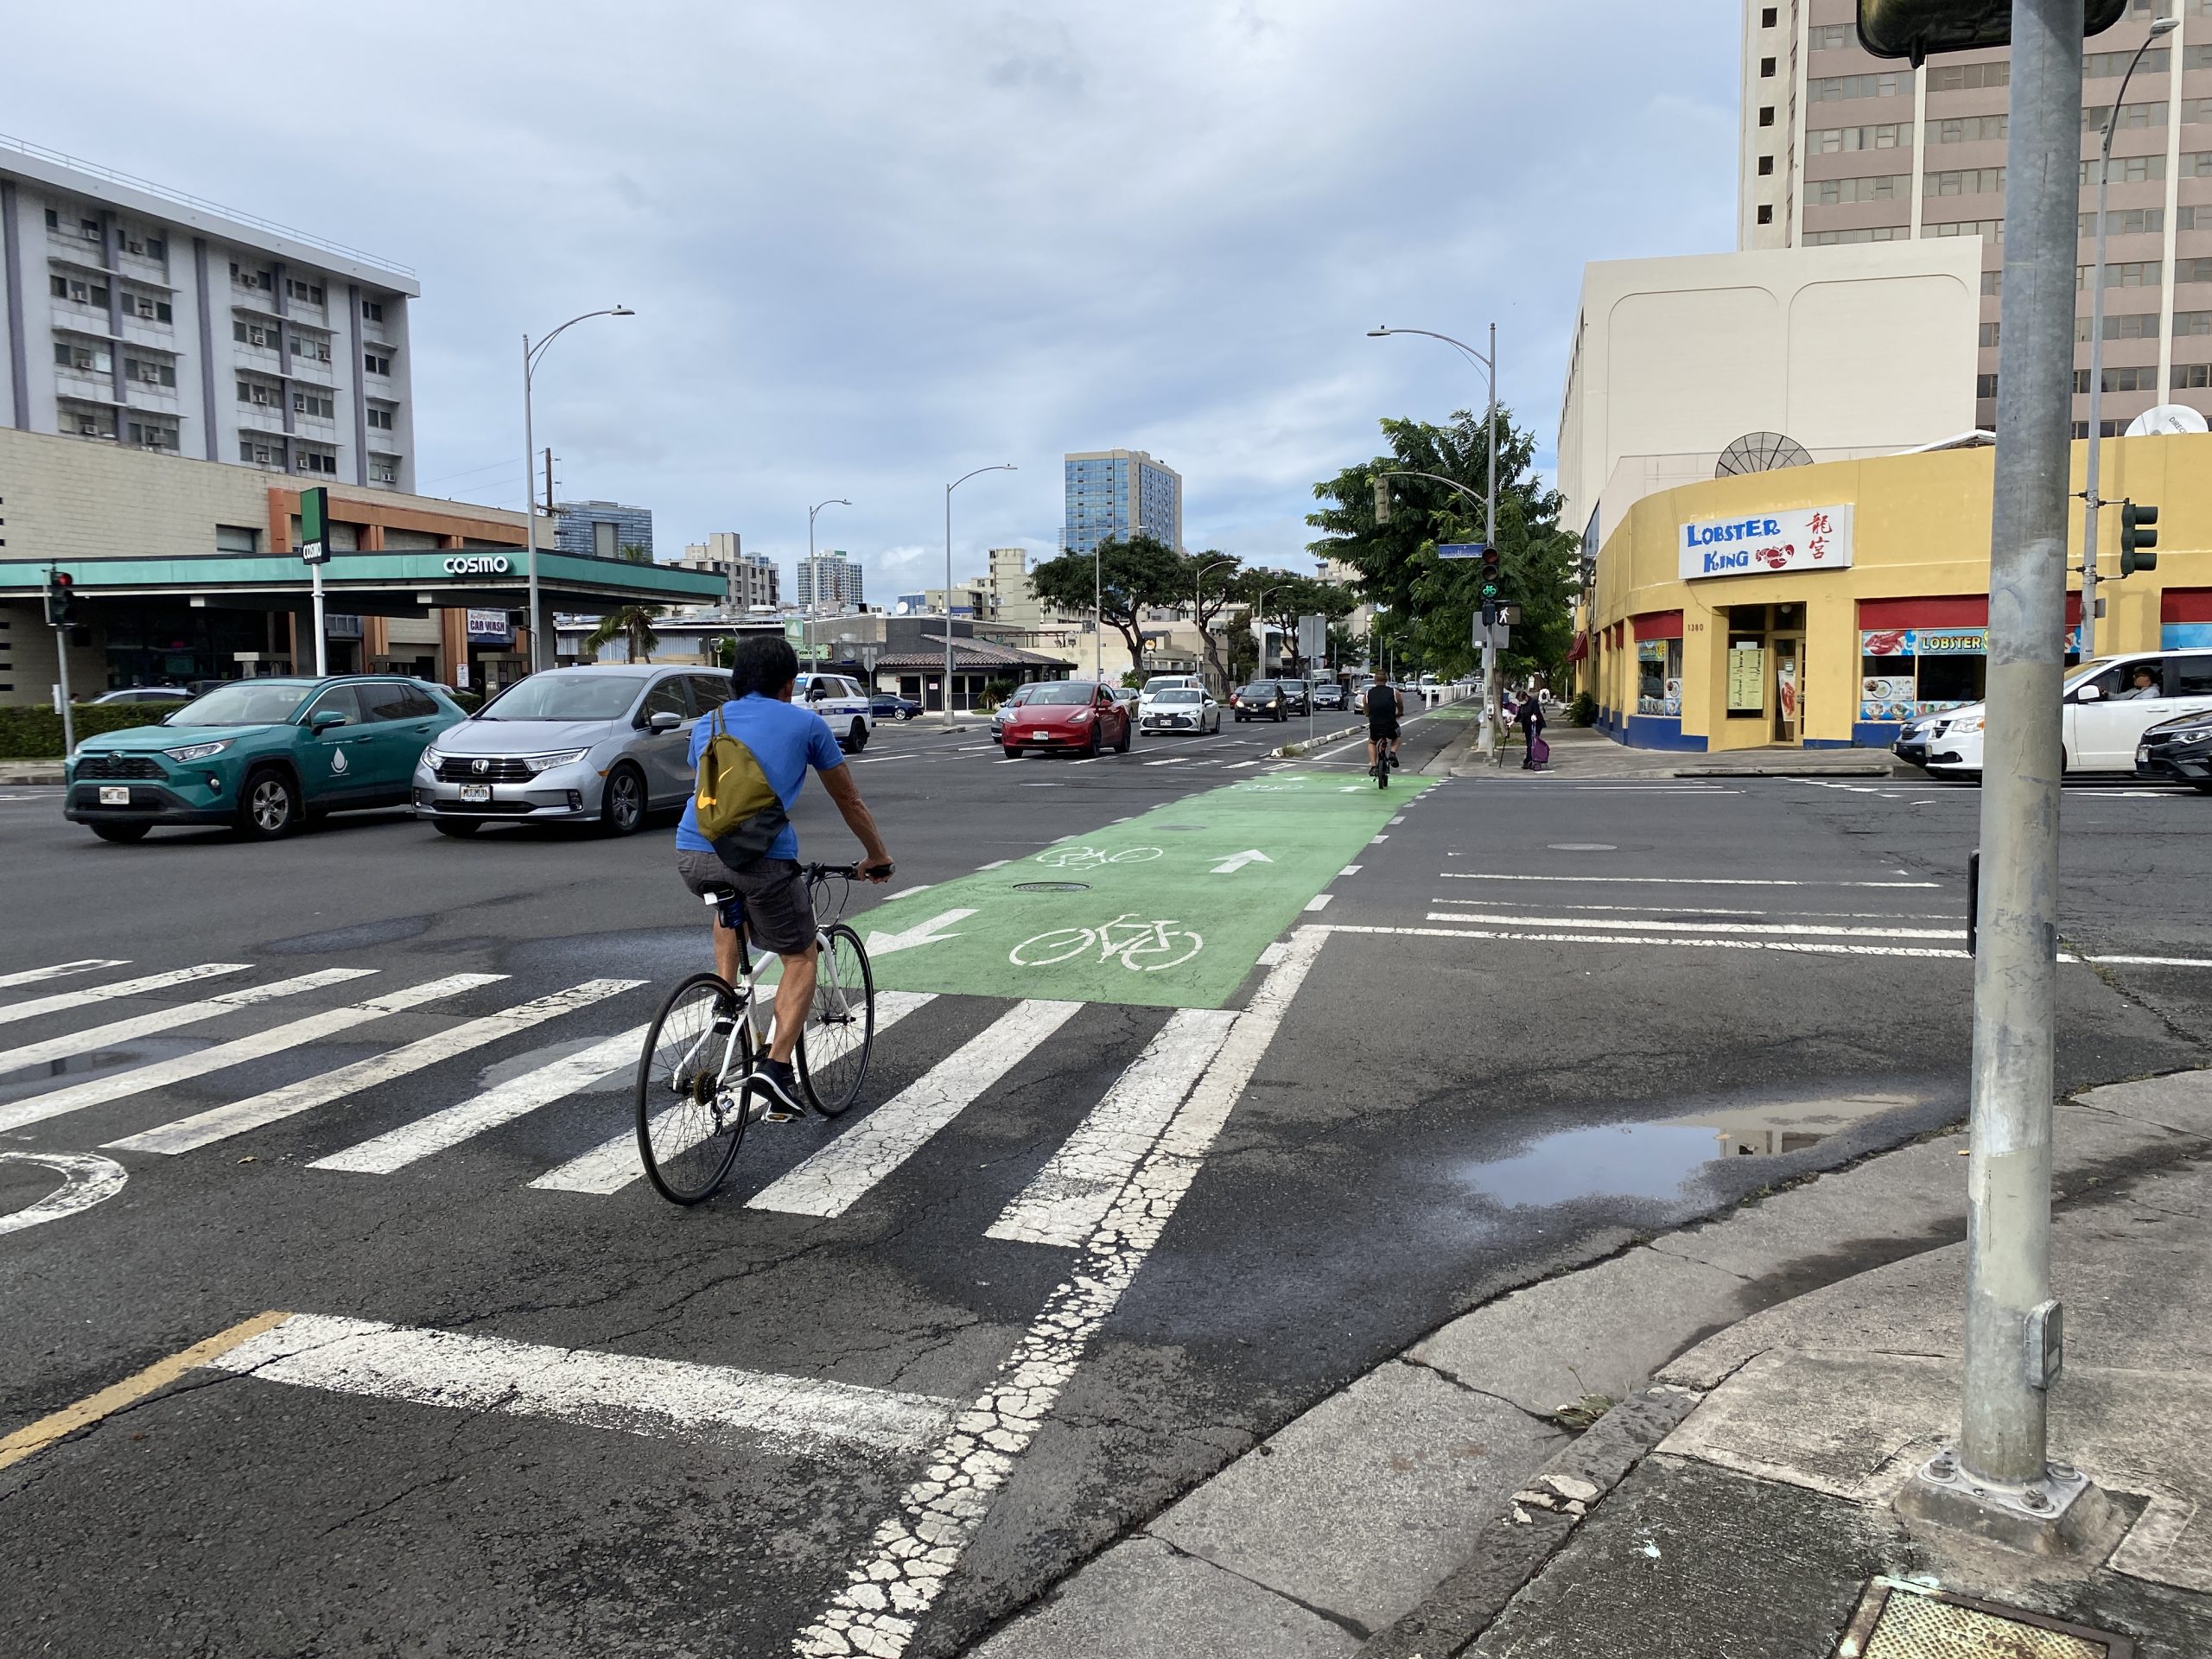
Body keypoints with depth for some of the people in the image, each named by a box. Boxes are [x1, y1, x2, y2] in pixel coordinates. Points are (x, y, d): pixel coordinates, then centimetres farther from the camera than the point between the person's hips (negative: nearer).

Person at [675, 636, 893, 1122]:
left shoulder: (708, 722, 24)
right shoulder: (805, 723, 14)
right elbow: (848, 800, 22)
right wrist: (878, 856, 36)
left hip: (693, 852, 4)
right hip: (762, 856, -4)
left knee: (728, 910, 39)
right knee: (801, 958, 15)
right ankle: (776, 1067, -2)